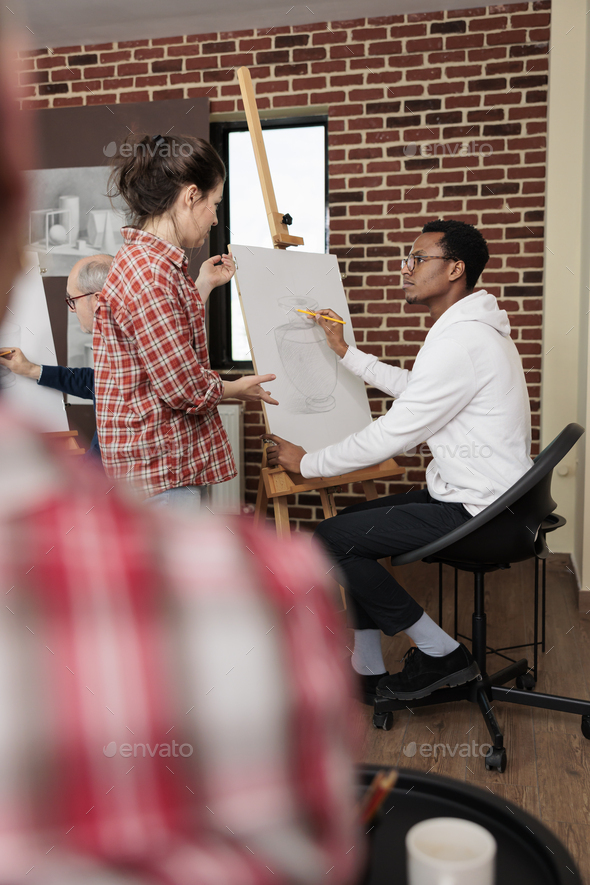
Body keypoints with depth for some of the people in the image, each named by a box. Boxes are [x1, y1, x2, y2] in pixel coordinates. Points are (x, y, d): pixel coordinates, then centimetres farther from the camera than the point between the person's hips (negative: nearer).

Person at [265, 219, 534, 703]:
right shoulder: (471, 328, 13)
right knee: (352, 524, 15)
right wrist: (345, 351, 26)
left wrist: (307, 462, -8)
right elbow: (410, 386, 28)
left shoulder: (459, 342, -23)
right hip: (479, 497, 11)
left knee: (332, 538, -10)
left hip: (478, 514, -11)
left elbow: (390, 436, -21)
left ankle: (441, 653, 1)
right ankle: (369, 674, 20)